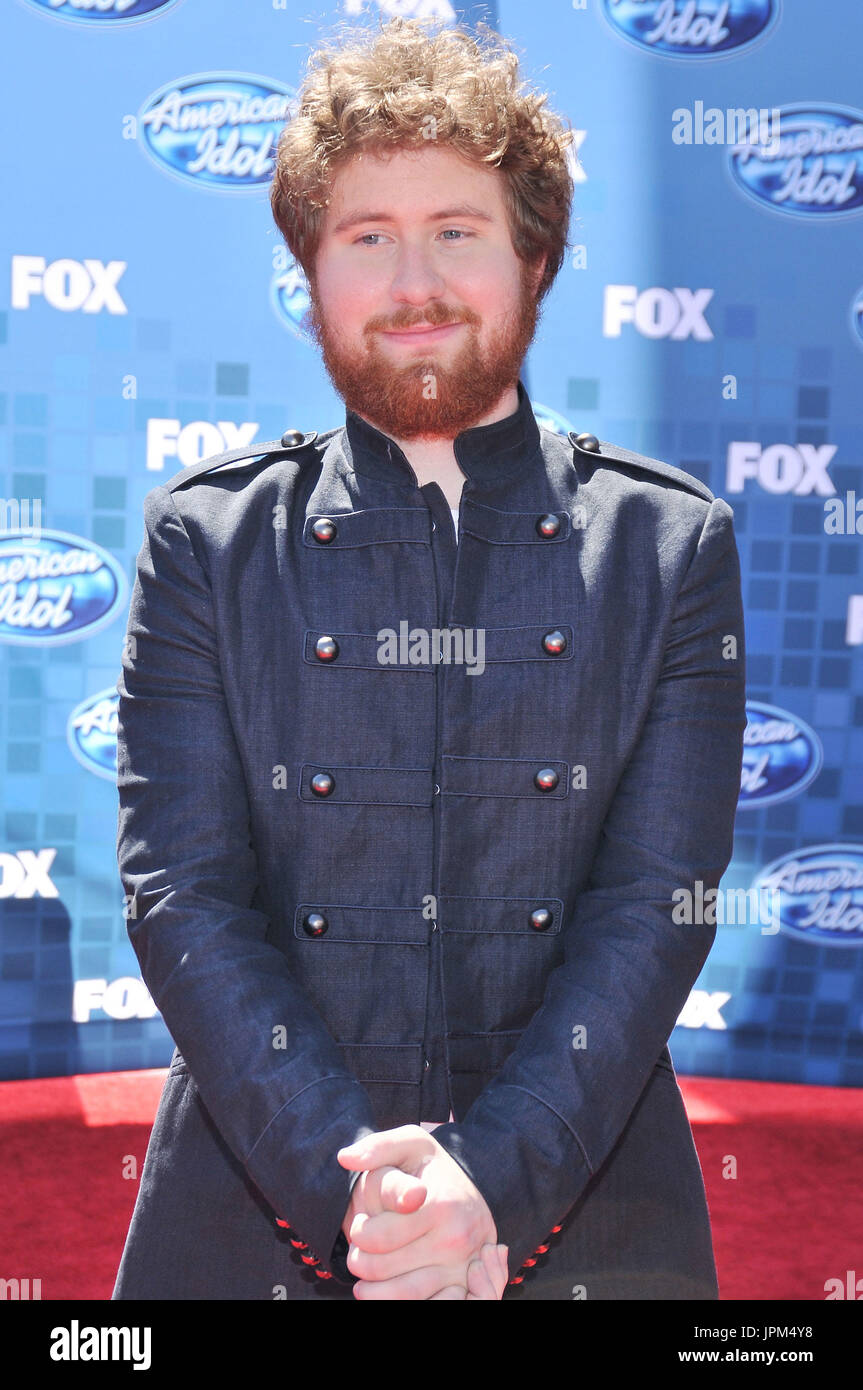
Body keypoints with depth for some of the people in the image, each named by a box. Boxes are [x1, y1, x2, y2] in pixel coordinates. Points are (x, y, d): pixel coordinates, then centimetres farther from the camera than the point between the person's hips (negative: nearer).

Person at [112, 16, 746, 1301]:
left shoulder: (673, 545, 1)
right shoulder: (206, 538, 1)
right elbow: (180, 891, -6)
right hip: (257, 1219, 0)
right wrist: (350, 1182, -17)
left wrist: (490, 1180, -17)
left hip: (580, 1215, 1)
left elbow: (660, 899, -6)